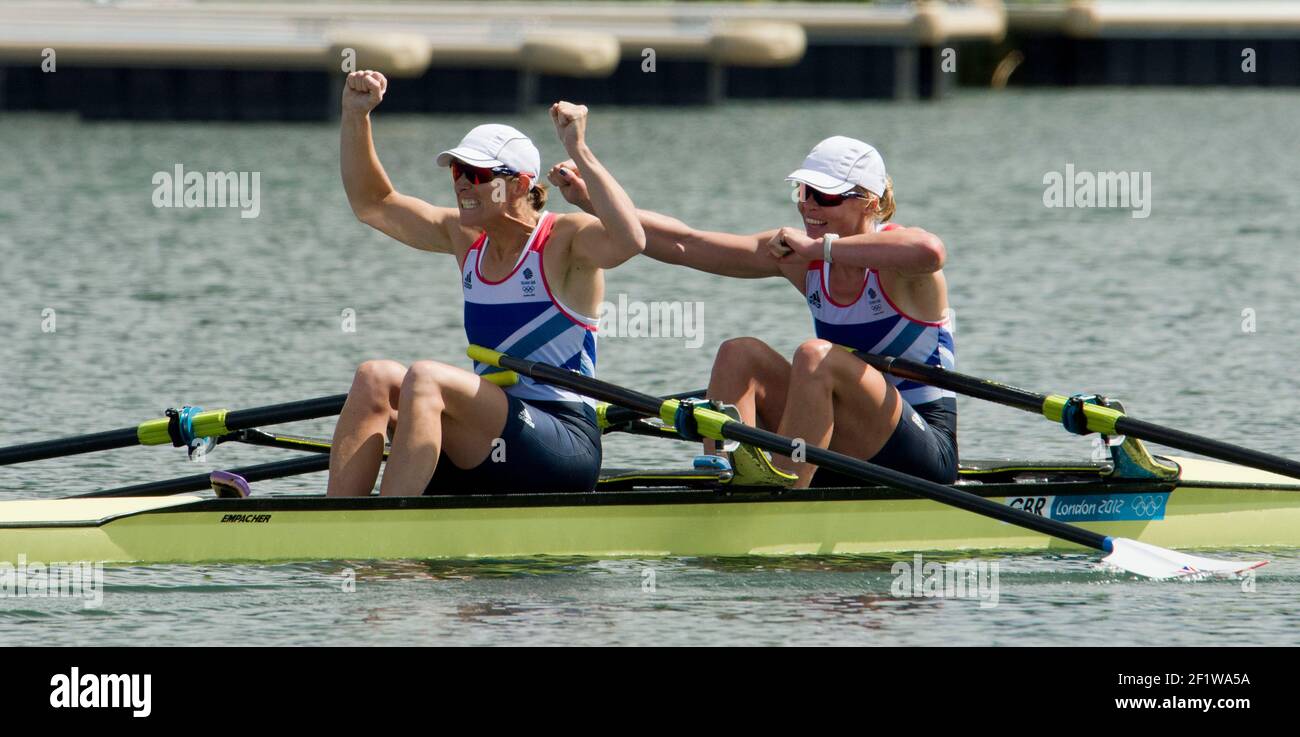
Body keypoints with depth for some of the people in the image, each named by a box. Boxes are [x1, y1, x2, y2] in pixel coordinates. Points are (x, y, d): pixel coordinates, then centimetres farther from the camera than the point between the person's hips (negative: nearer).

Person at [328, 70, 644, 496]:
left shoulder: (565, 240, -7)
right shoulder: (466, 238, 14)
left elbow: (629, 240, -29)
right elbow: (371, 204, 19)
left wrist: (579, 151, -29)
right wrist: (356, 116, 6)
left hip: (564, 447, -7)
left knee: (425, 378, -28)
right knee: (374, 379, -15)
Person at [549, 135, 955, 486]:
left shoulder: (894, 259, -14)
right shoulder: (800, 258, 5)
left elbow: (930, 251, -41)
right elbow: (684, 245, 2)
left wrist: (821, 248, -33)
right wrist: (591, 201, -6)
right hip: (844, 456, 7)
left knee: (815, 357, -29)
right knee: (739, 354, -10)